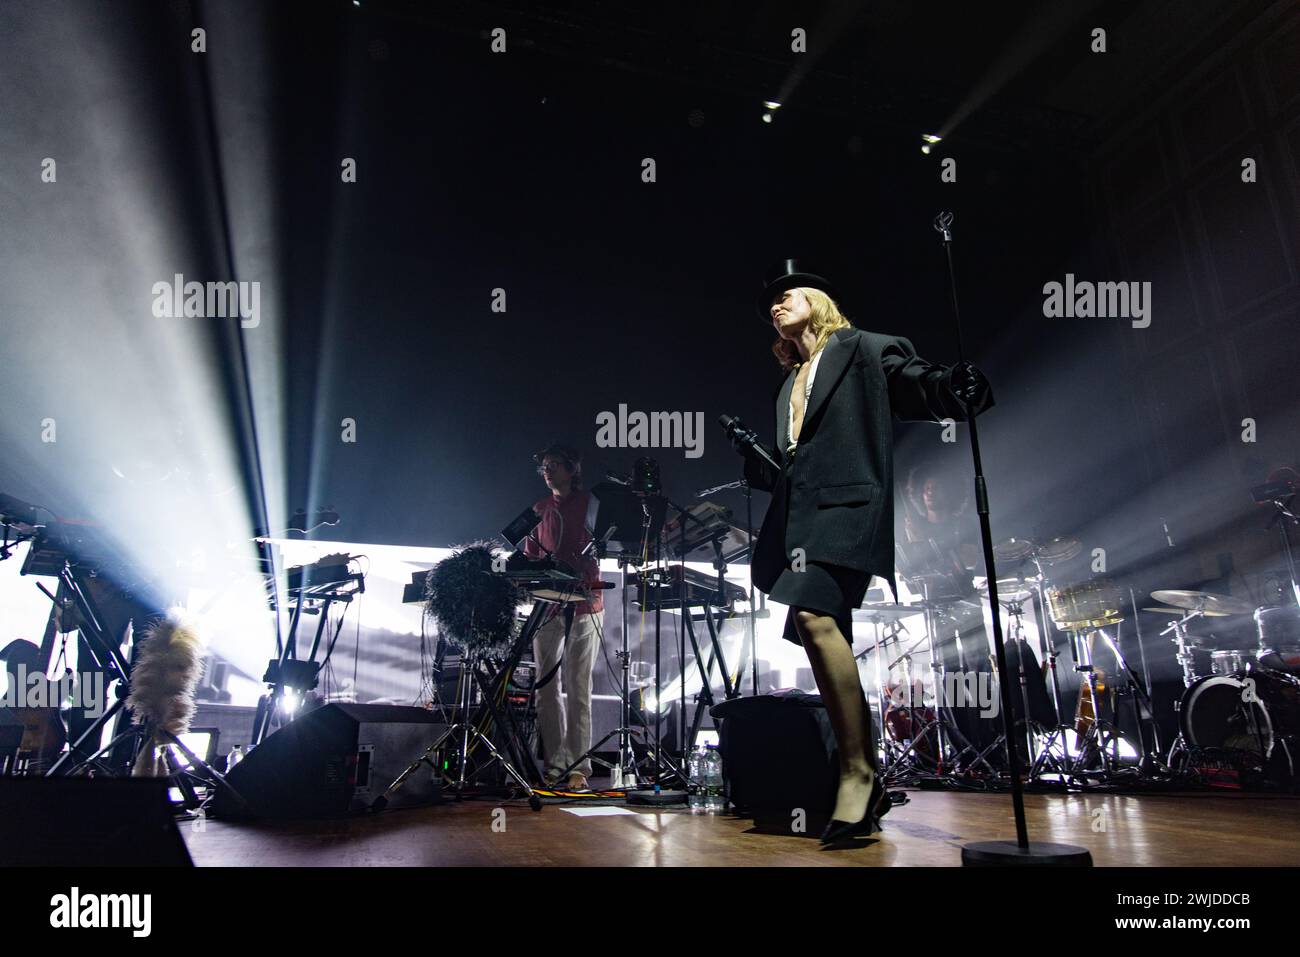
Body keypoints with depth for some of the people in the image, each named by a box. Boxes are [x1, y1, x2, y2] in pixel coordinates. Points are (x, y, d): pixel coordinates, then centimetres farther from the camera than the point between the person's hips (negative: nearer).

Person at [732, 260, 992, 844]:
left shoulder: (863, 348, 10)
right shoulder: (790, 387, 28)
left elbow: (915, 384, -8)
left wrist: (952, 386, -29)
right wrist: (751, 455, 10)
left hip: (843, 504, -7)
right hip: (800, 514, 8)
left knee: (813, 615, -28)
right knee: (824, 634, 4)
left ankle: (858, 769, -18)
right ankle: (867, 789, 12)